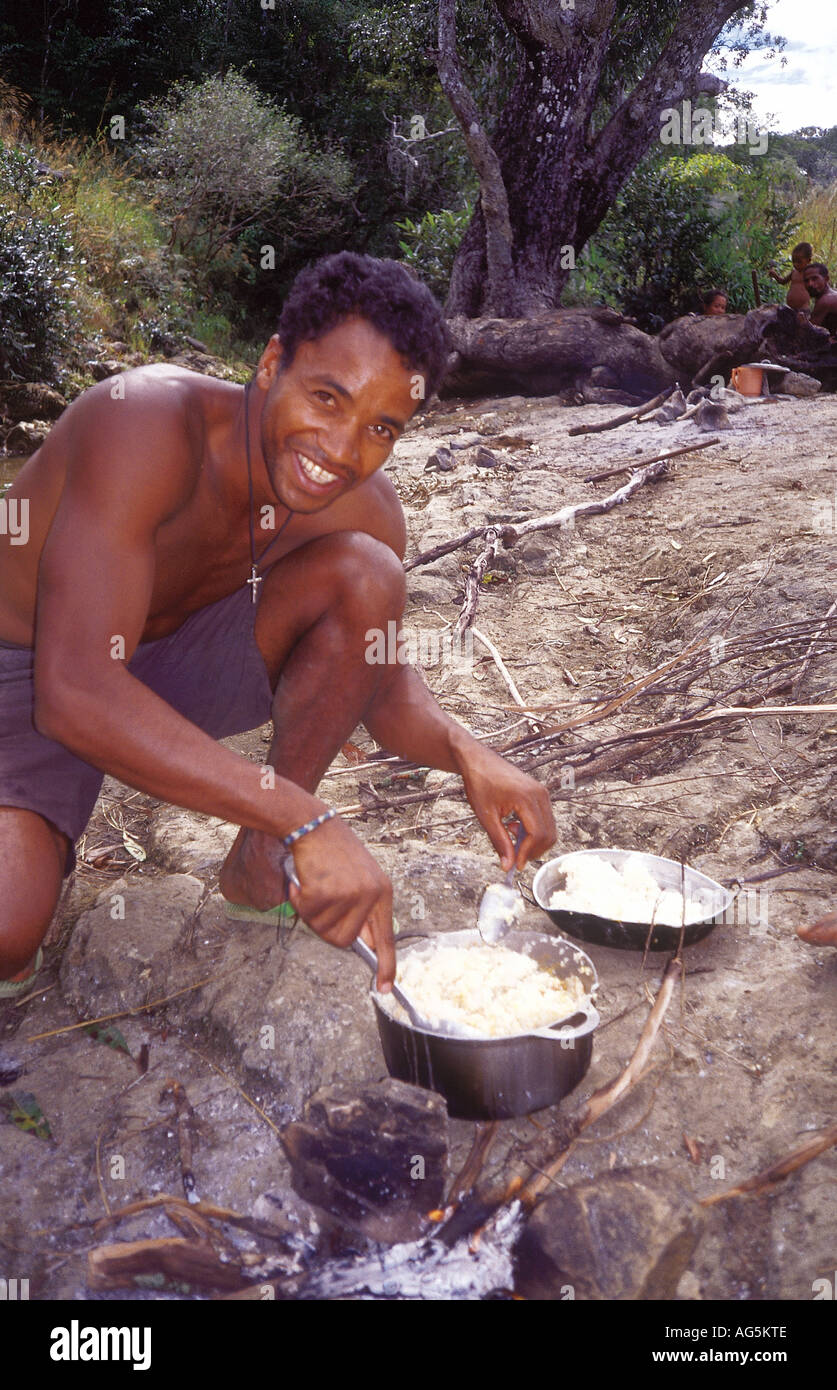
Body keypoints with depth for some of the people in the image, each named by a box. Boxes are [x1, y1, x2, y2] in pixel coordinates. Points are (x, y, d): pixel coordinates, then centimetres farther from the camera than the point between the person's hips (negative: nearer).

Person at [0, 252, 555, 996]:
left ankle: (259, 861, -5)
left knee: (367, 574, -19)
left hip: (175, 657, 5)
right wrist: (306, 819, -46)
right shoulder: (148, 422, -32)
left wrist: (467, 754, -22)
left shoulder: (365, 507, -13)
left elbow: (384, 683, 1)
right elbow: (75, 694, -40)